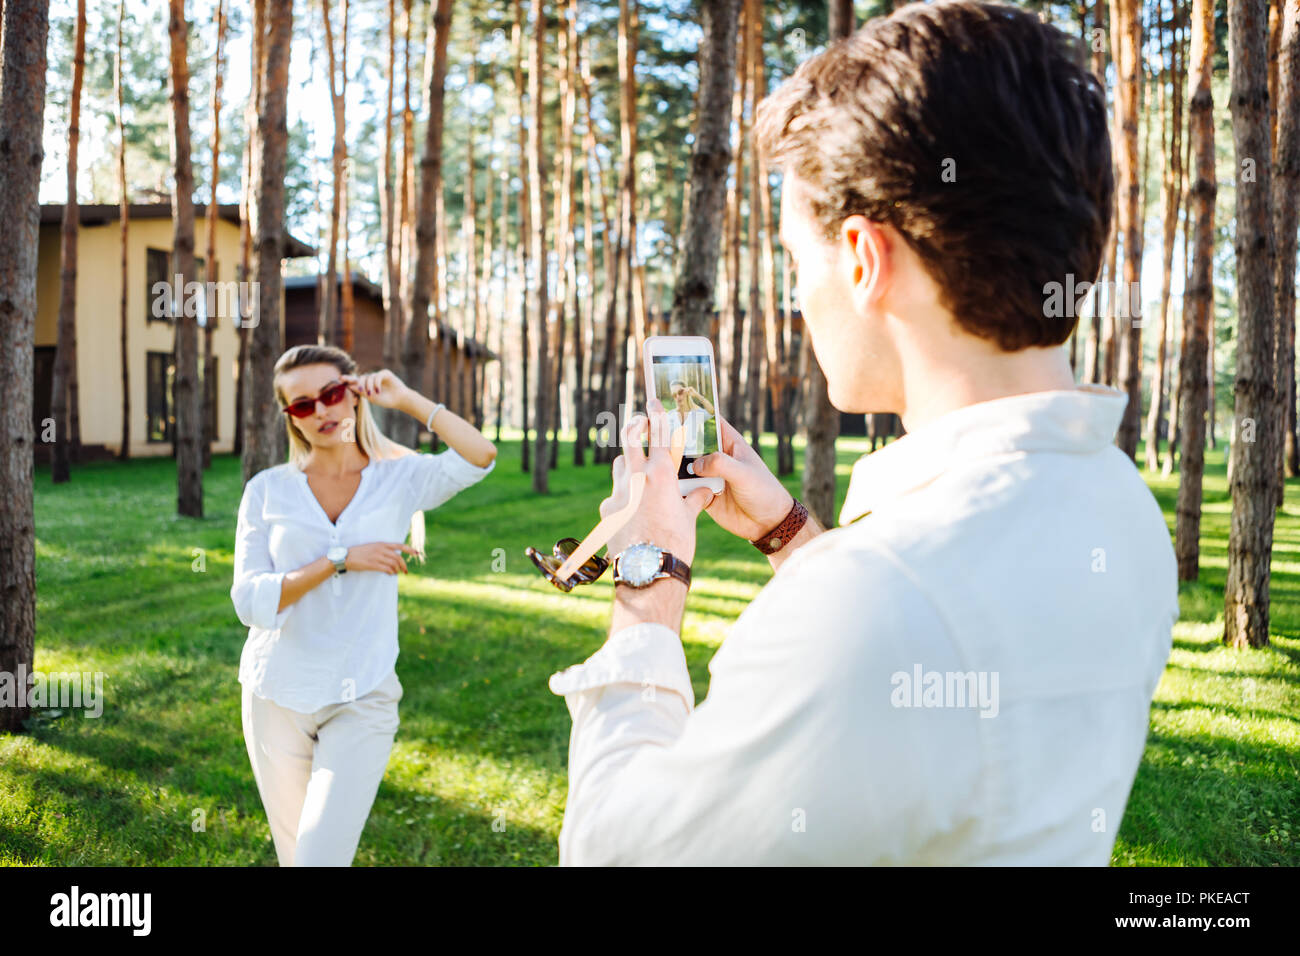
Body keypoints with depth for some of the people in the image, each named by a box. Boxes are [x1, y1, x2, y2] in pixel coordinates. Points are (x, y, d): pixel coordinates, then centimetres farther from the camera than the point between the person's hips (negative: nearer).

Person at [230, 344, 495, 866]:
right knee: (295, 855, 16)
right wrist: (342, 559, -17)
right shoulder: (268, 490, 1)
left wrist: (406, 399, -14)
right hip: (278, 697, 2)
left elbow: (480, 456, -18)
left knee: (322, 856, -12)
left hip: (361, 703, -2)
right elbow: (251, 601, -9)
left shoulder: (400, 479, 1)